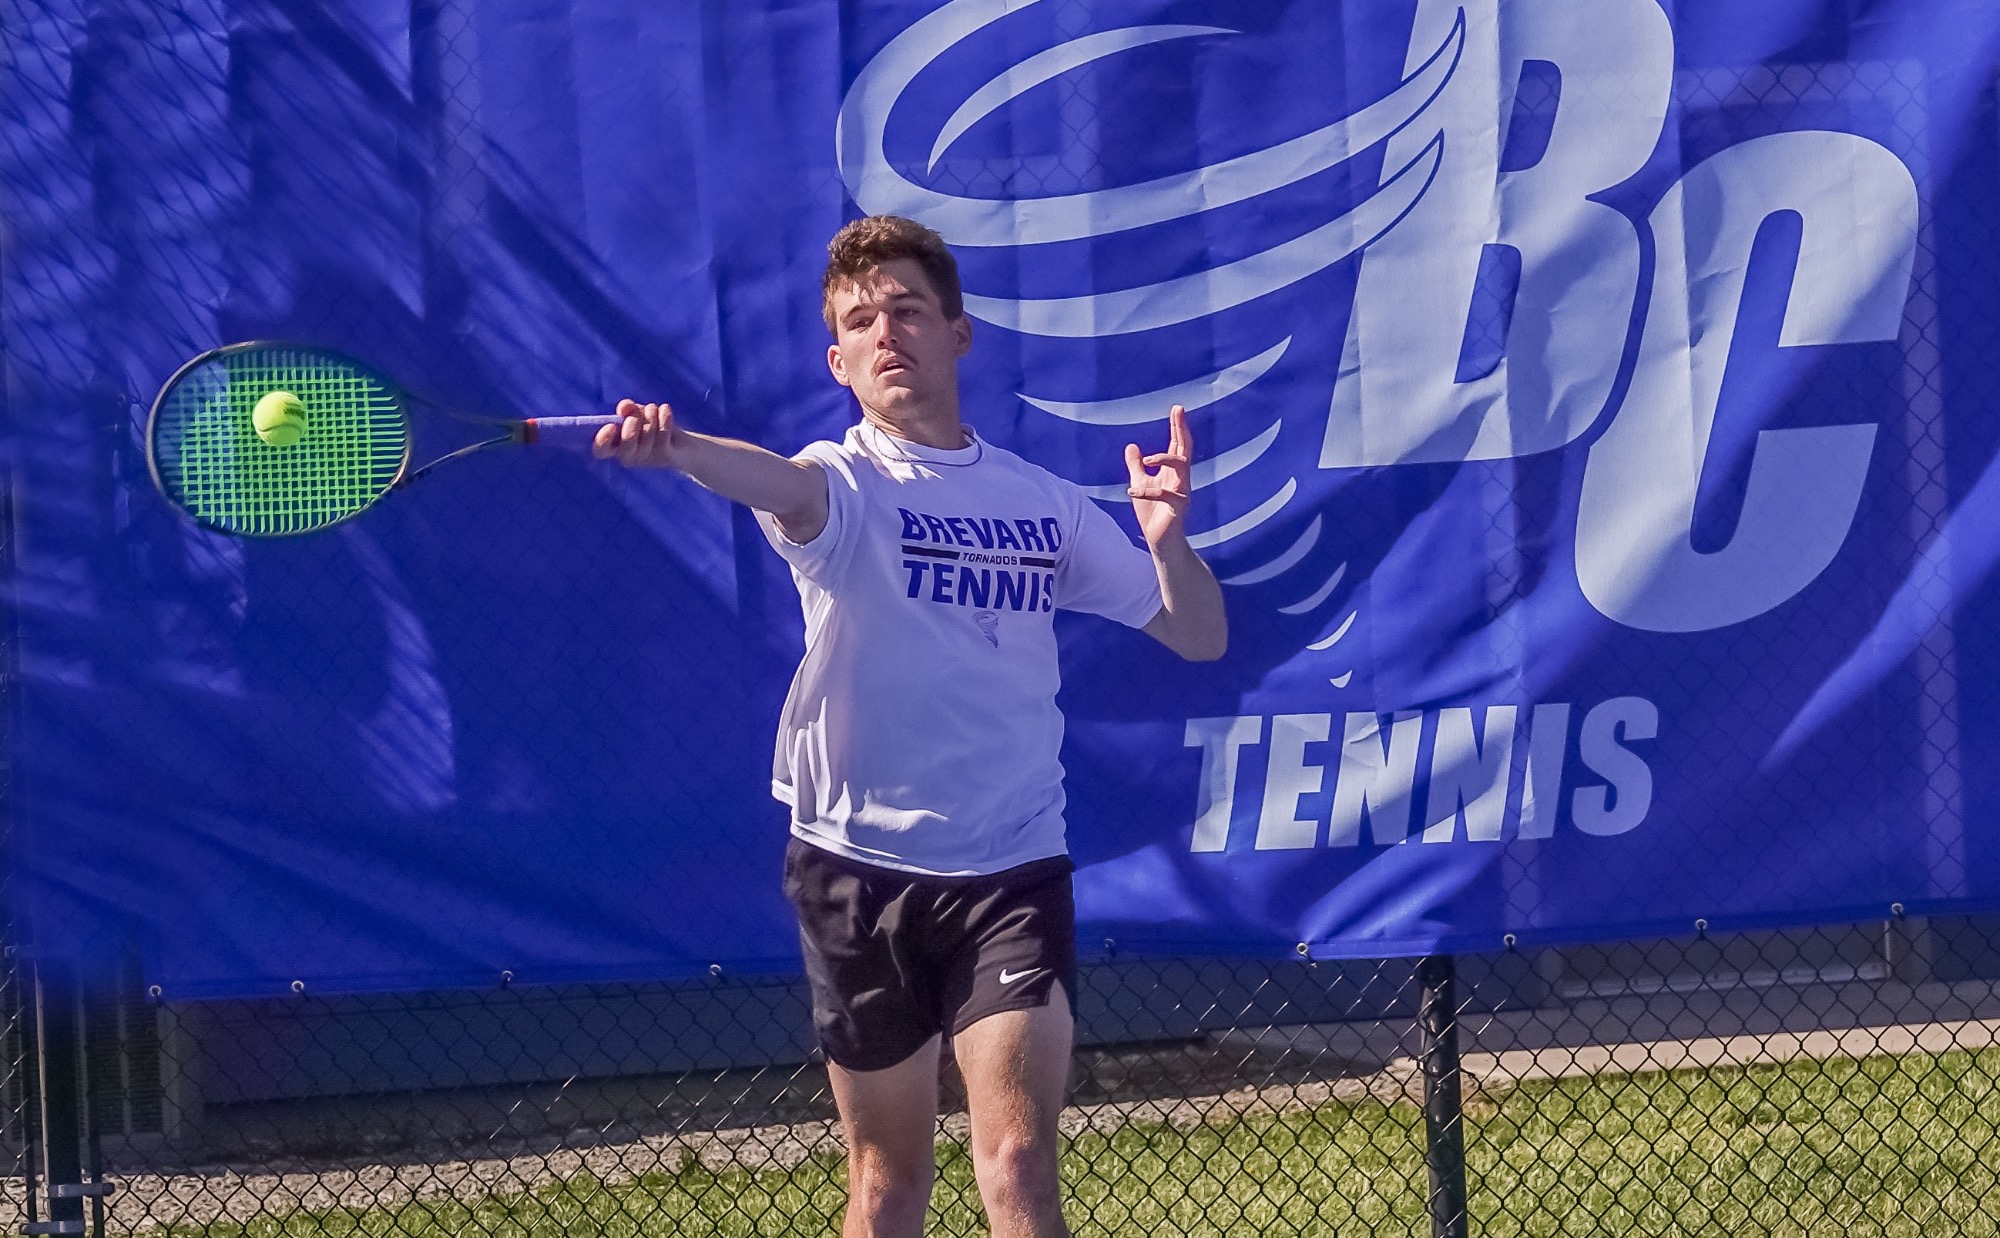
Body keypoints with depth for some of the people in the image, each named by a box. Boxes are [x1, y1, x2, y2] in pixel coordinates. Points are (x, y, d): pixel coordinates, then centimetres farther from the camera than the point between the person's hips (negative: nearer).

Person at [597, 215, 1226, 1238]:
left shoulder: (1044, 504, 8)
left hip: (1013, 870, 1)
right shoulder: (843, 484, -2)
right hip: (860, 867, -1)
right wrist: (678, 449, -52)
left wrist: (1166, 538, -12)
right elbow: (786, 487, -28)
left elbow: (1198, 635, 11)